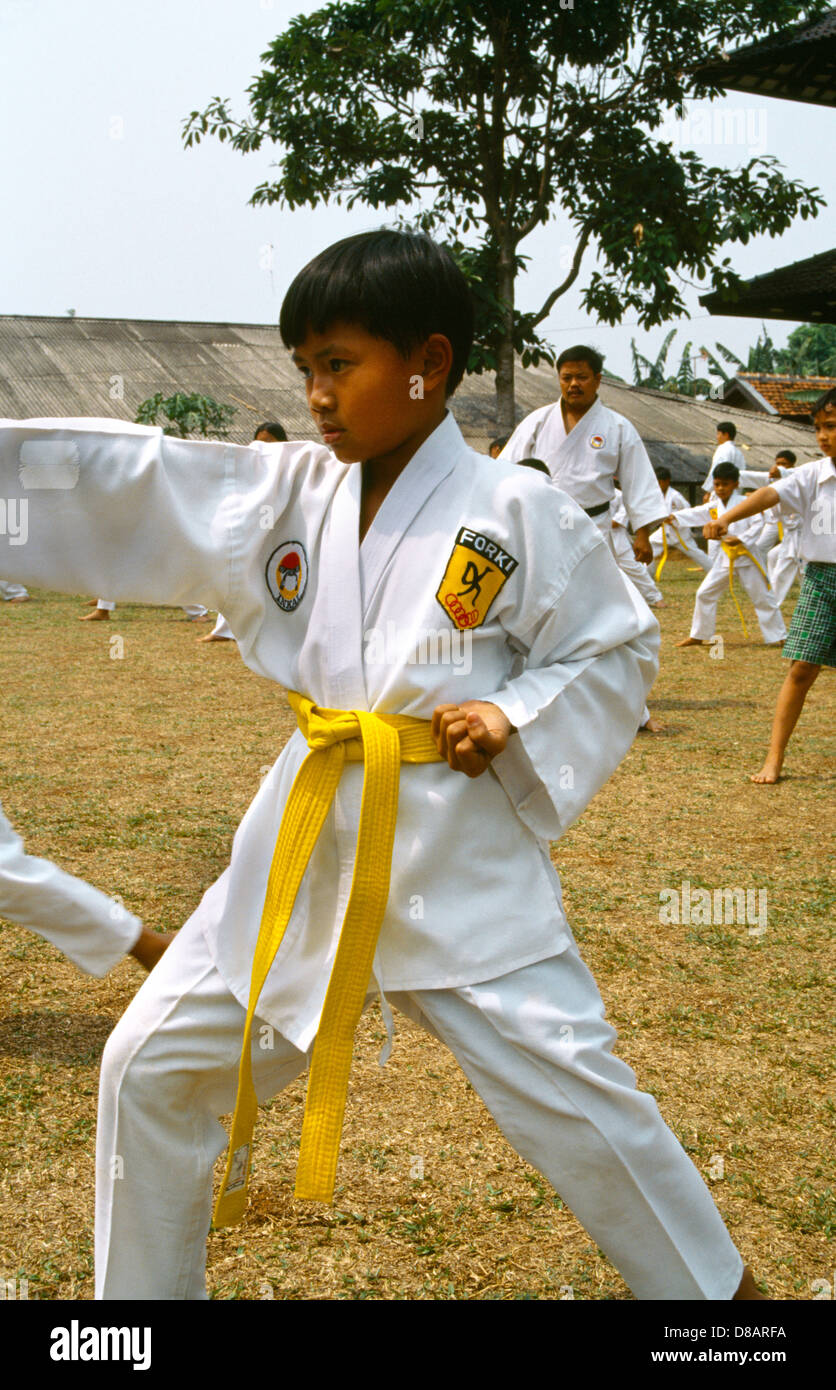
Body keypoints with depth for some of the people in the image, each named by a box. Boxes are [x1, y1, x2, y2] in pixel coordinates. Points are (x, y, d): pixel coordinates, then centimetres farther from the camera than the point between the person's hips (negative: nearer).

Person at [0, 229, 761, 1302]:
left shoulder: (516, 512, -8)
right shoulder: (285, 492, 3)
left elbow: (618, 648, -1)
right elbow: (121, 483, -2)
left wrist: (517, 718, -15)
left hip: (461, 852, -4)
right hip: (307, 840, 5)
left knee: (570, 1094, -2)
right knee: (154, 1067, 8)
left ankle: (711, 1284, 23)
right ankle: (143, 1290, 30)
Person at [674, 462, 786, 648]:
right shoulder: (713, 507, 6)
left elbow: (757, 525, -15)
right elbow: (694, 514, 0)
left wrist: (741, 539, -27)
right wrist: (674, 517, -15)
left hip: (747, 557, -5)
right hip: (725, 558, 5)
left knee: (762, 596, 1)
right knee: (705, 593, 3)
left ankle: (778, 637, 11)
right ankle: (698, 636, 15)